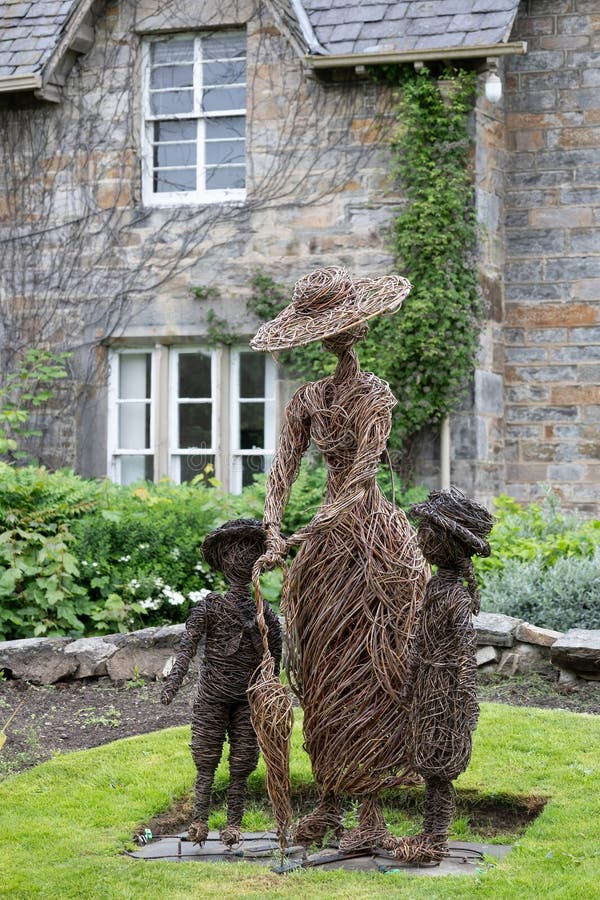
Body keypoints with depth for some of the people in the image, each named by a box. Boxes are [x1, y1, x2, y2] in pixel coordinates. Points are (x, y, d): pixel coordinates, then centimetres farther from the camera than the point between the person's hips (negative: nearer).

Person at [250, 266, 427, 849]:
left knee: (363, 677, 1)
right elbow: (281, 471, -7)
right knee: (321, 677, 5)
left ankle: (370, 813, 6)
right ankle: (327, 803, 12)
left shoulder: (374, 395, -5)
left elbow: (360, 477, -16)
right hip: (327, 540, 2)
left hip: (368, 538, -2)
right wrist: (273, 534, -22)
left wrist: (297, 536, -26)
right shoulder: (307, 400, 1)